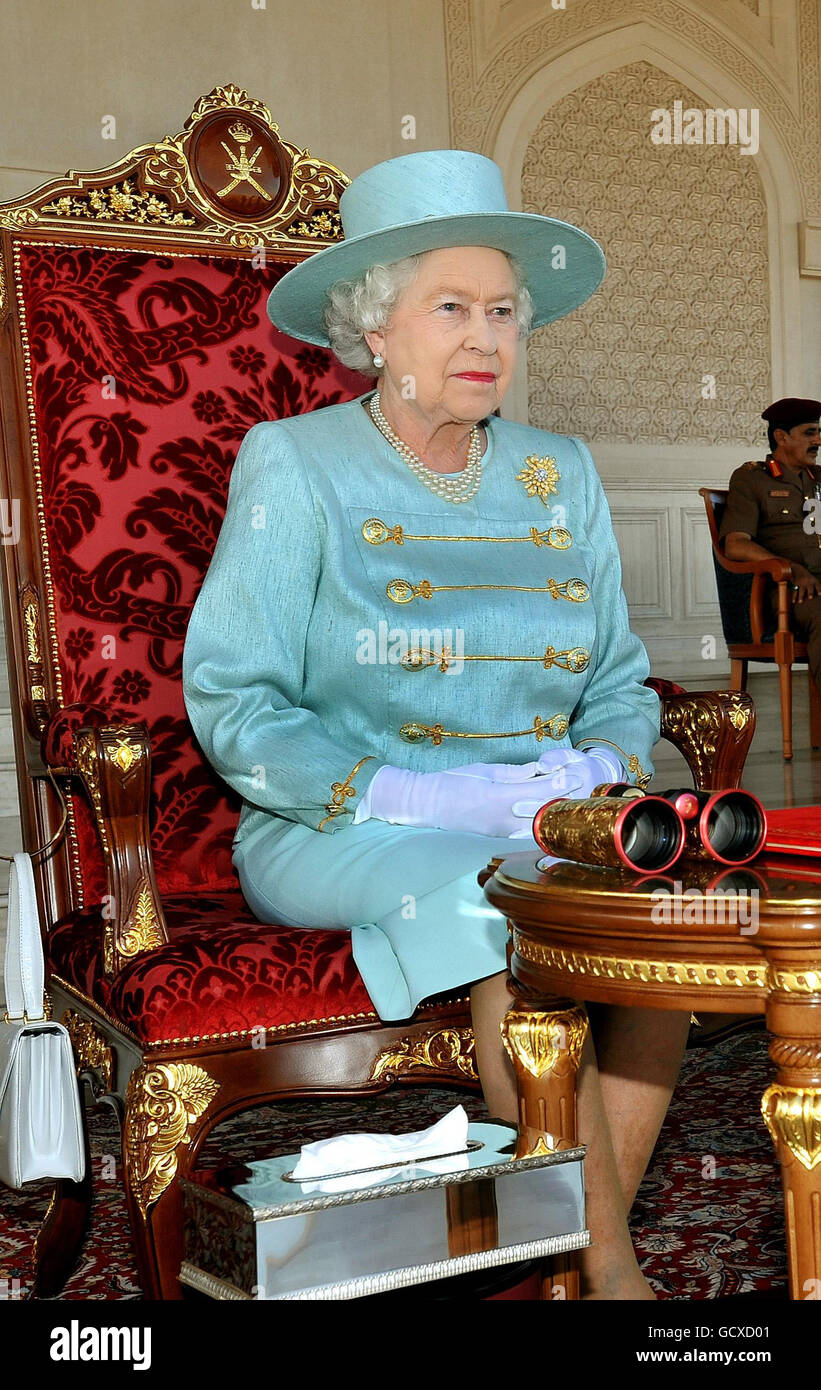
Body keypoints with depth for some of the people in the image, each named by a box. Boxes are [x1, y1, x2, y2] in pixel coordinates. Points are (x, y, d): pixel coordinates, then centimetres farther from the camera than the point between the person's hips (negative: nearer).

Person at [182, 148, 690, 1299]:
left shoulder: (561, 476, 14)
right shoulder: (295, 465, -1)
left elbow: (622, 685, 16)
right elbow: (229, 699, -7)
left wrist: (597, 767, -9)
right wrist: (410, 794, -20)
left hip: (543, 820, 4)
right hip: (334, 834, -4)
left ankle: (578, 1262, -15)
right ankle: (617, 1271, -18)